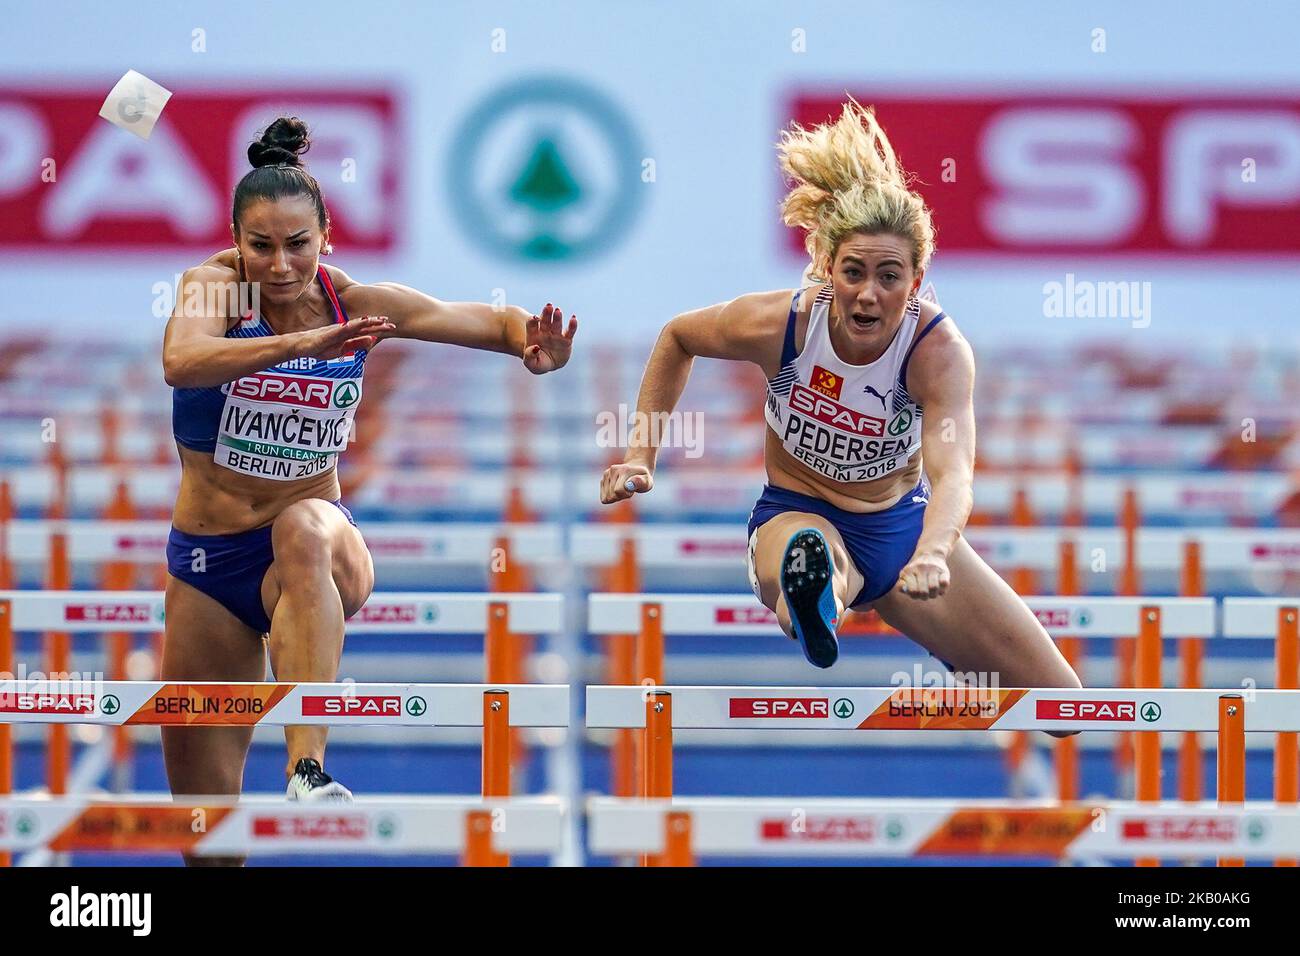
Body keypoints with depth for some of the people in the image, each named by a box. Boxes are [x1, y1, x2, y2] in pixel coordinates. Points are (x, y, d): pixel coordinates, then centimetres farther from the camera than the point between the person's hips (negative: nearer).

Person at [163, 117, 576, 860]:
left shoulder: (356, 303, -6)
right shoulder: (216, 287, -13)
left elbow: (492, 321, -2)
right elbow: (180, 361, -35)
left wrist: (536, 344, -27)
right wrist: (298, 343, -51)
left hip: (319, 547, -1)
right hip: (209, 558, 1)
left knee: (304, 529, -40)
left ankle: (310, 772, -51)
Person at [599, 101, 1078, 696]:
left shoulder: (938, 348, -27)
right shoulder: (780, 324, -22)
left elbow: (952, 473, -43)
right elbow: (677, 338, 1)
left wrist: (932, 555, -64)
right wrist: (642, 456, -1)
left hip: (901, 523, 2)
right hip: (797, 516, -2)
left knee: (1059, 701, 3)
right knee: (811, 555, -44)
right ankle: (812, 610, -81)